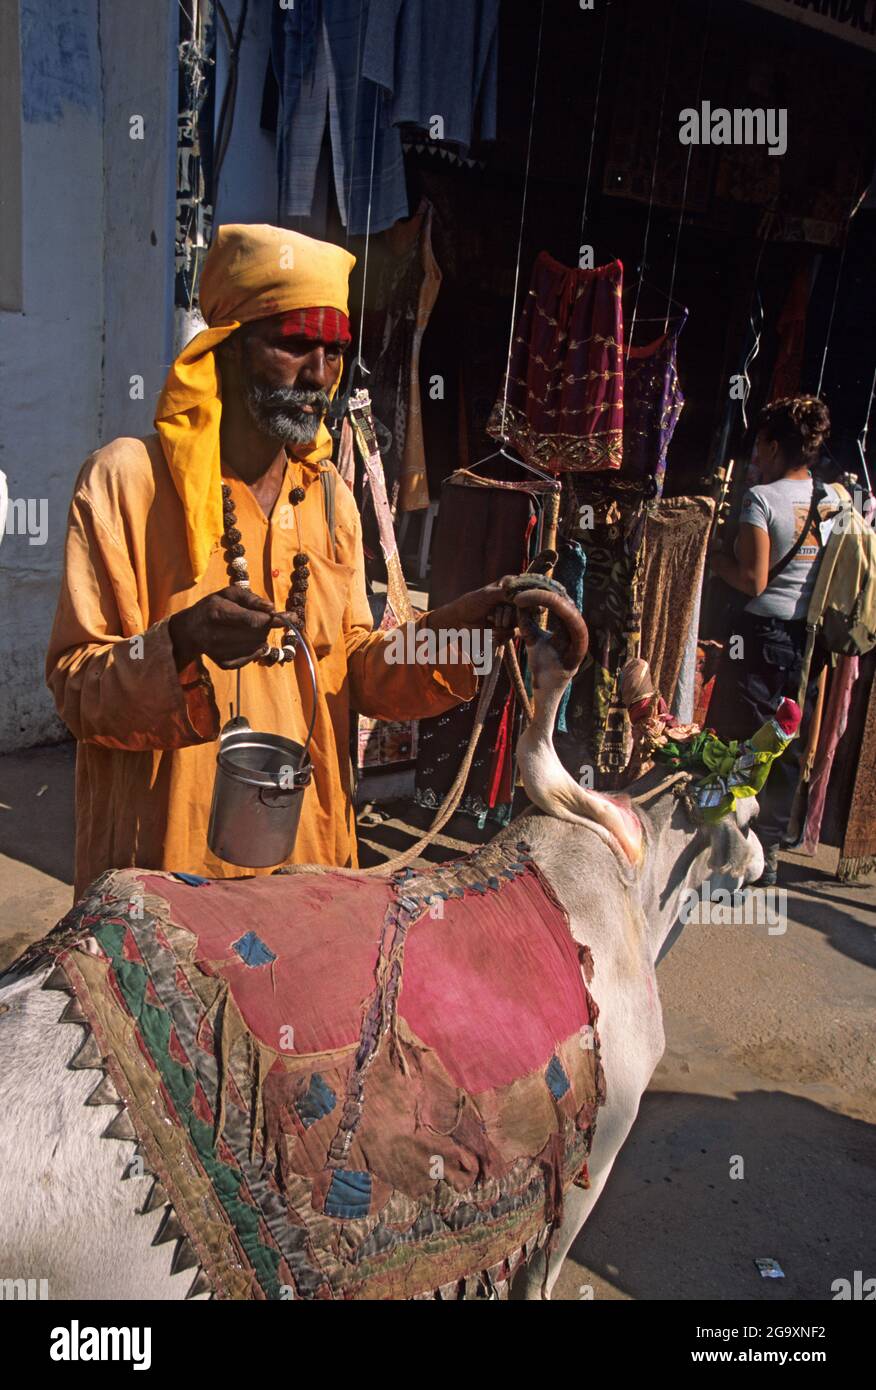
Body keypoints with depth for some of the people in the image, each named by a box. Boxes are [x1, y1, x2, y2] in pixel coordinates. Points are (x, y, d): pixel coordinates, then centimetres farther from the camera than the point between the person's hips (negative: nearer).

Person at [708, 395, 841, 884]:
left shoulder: (762, 499, -12)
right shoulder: (838, 498, 6)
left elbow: (754, 581, -15)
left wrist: (718, 561, 1)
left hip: (765, 633, -6)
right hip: (813, 638, 6)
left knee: (740, 743, 4)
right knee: (789, 749, 13)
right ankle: (770, 852, 22)